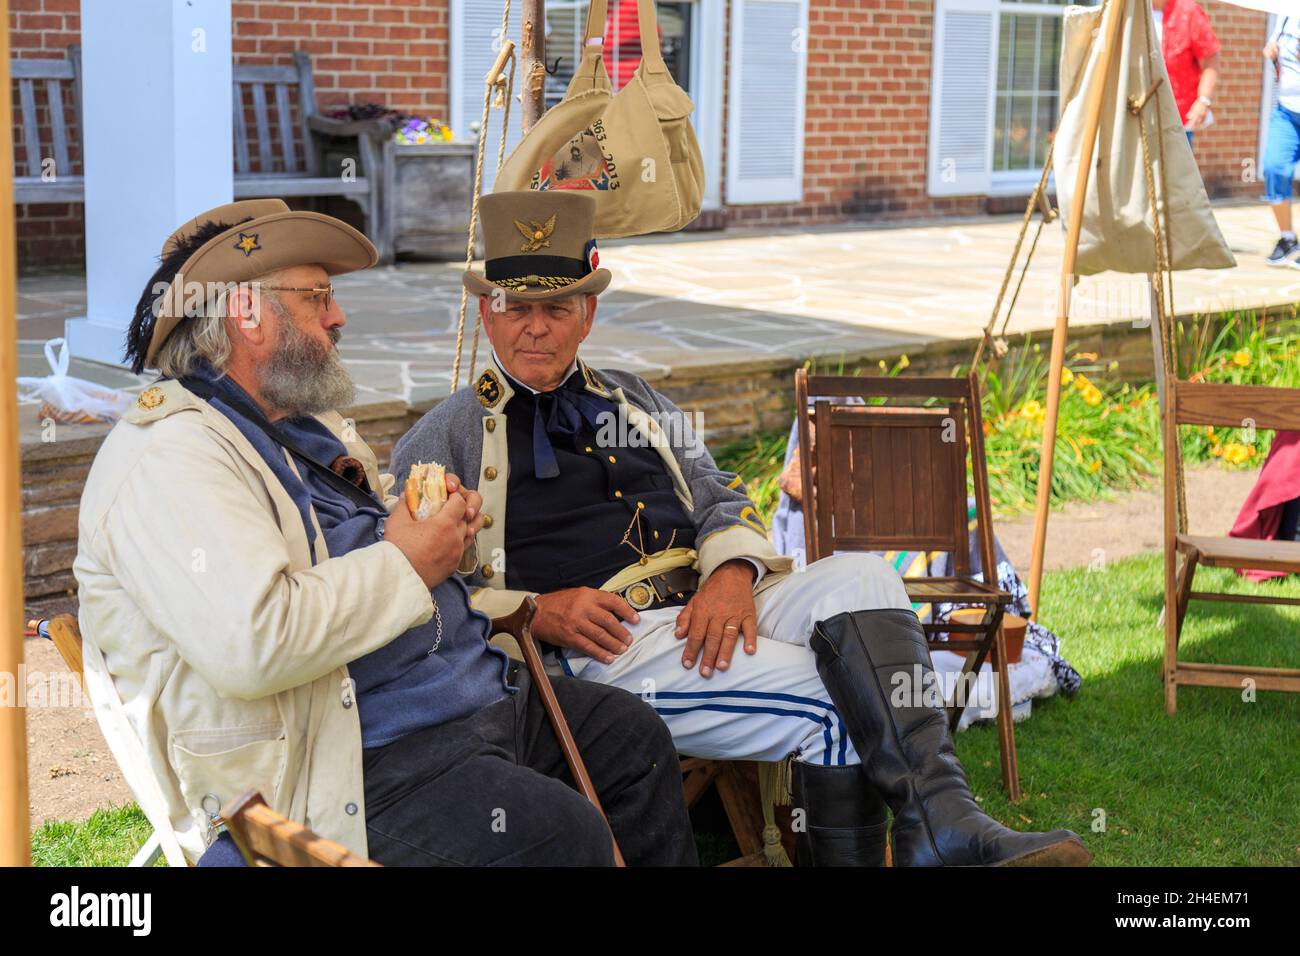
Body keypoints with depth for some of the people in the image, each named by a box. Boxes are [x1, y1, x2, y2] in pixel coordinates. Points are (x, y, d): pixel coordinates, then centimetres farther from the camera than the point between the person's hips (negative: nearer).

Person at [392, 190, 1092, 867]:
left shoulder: (634, 401, 26)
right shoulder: (445, 440, 9)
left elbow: (719, 499, 18)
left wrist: (733, 571, -5)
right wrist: (534, 612, -14)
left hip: (712, 613, 6)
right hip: (603, 643, -5)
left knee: (859, 577, -25)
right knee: (836, 705, -26)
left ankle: (942, 825, -32)